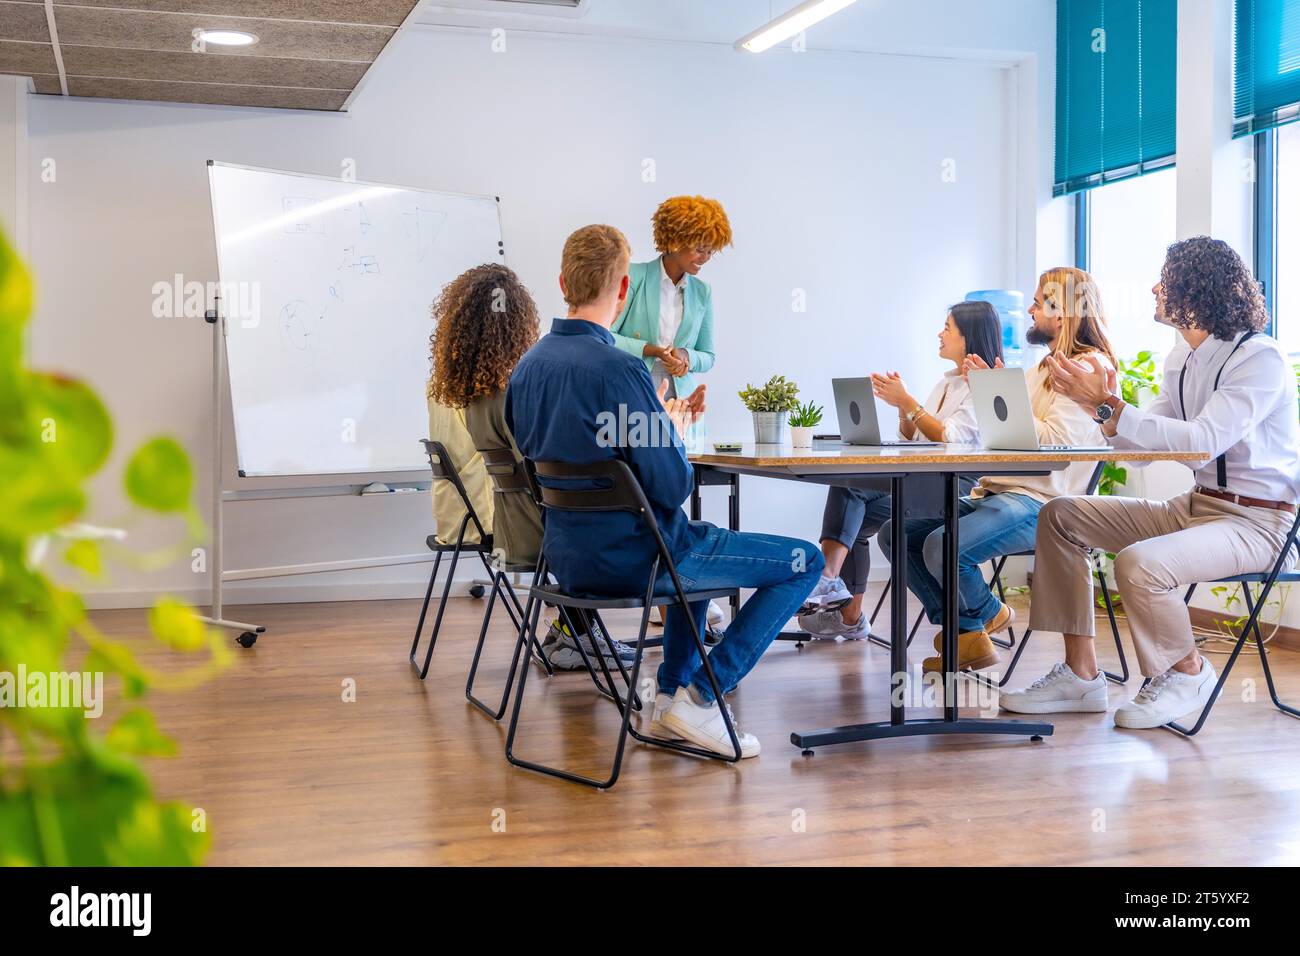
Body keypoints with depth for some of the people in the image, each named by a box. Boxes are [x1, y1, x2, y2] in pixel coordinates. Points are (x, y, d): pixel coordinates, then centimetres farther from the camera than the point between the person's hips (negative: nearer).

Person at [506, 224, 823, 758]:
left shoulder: (527, 366, 4)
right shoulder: (619, 369, -22)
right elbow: (673, 488, -21)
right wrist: (674, 428, 0)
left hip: (566, 556, 9)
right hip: (629, 558, -9)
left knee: (698, 539, 37)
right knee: (804, 561, 1)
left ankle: (671, 699, 31)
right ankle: (699, 698, 2)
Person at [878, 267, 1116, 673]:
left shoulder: (1089, 367, -7)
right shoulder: (1044, 368, 24)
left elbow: (1056, 444, -20)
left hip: (1037, 502, -10)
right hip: (995, 493, 10)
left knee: (943, 546, -32)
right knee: (896, 533, -1)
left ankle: (987, 615, 3)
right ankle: (969, 638, 2)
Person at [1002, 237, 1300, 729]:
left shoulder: (1259, 358, -16)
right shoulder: (1182, 360, 10)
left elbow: (1201, 441, -28)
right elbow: (1146, 445, 11)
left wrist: (1110, 406, -27)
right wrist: (1098, 407, -6)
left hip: (1255, 521, -9)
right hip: (1196, 505, 9)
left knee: (1138, 562, -34)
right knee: (1060, 516, 2)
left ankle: (1187, 672, -3)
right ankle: (1081, 673, 0)